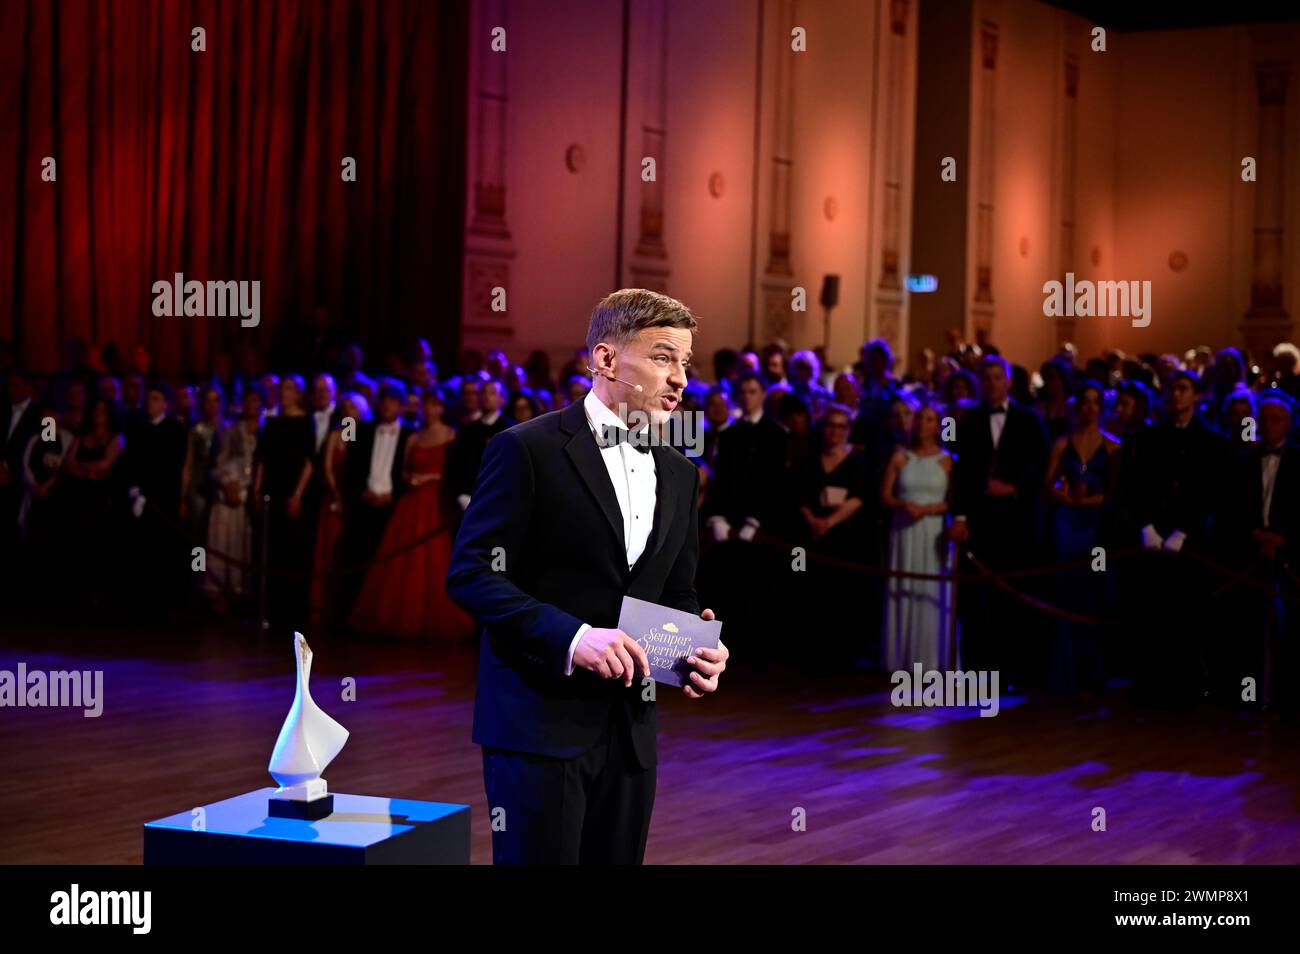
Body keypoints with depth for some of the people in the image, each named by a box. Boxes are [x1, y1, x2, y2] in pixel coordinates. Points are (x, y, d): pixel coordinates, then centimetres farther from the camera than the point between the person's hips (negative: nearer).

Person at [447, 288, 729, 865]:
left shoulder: (677, 474, 13)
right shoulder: (527, 450, -8)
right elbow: (470, 574, -12)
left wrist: (698, 648, -3)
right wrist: (572, 636, -24)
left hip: (630, 728, 6)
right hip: (539, 720, -6)